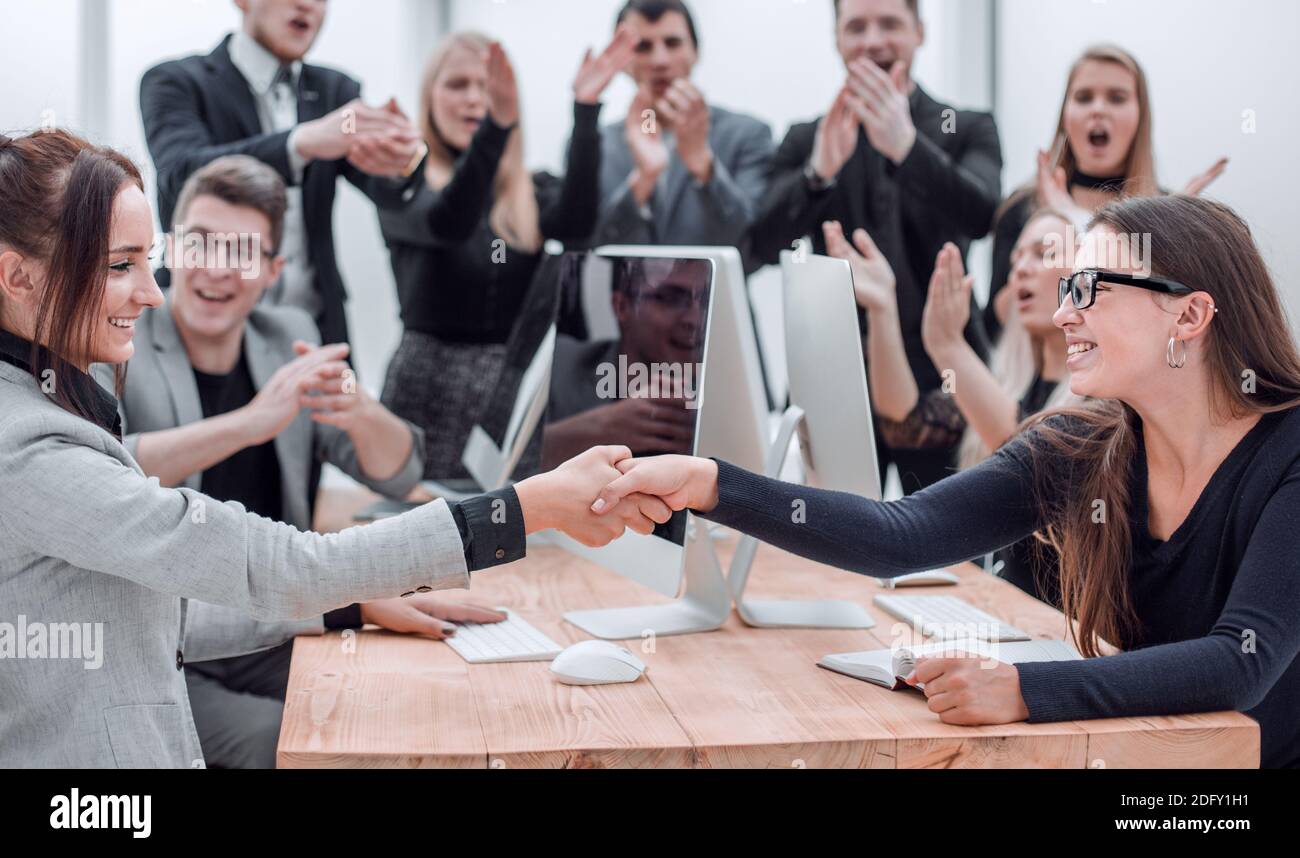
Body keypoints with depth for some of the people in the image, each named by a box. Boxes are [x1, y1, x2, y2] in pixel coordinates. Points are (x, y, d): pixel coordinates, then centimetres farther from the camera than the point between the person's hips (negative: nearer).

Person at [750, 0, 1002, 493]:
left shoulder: (968, 130, 6)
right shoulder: (806, 142, 9)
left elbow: (981, 217, -15)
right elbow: (767, 244, -7)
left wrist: (906, 145, -32)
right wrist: (819, 170, -27)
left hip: (938, 378, -1)